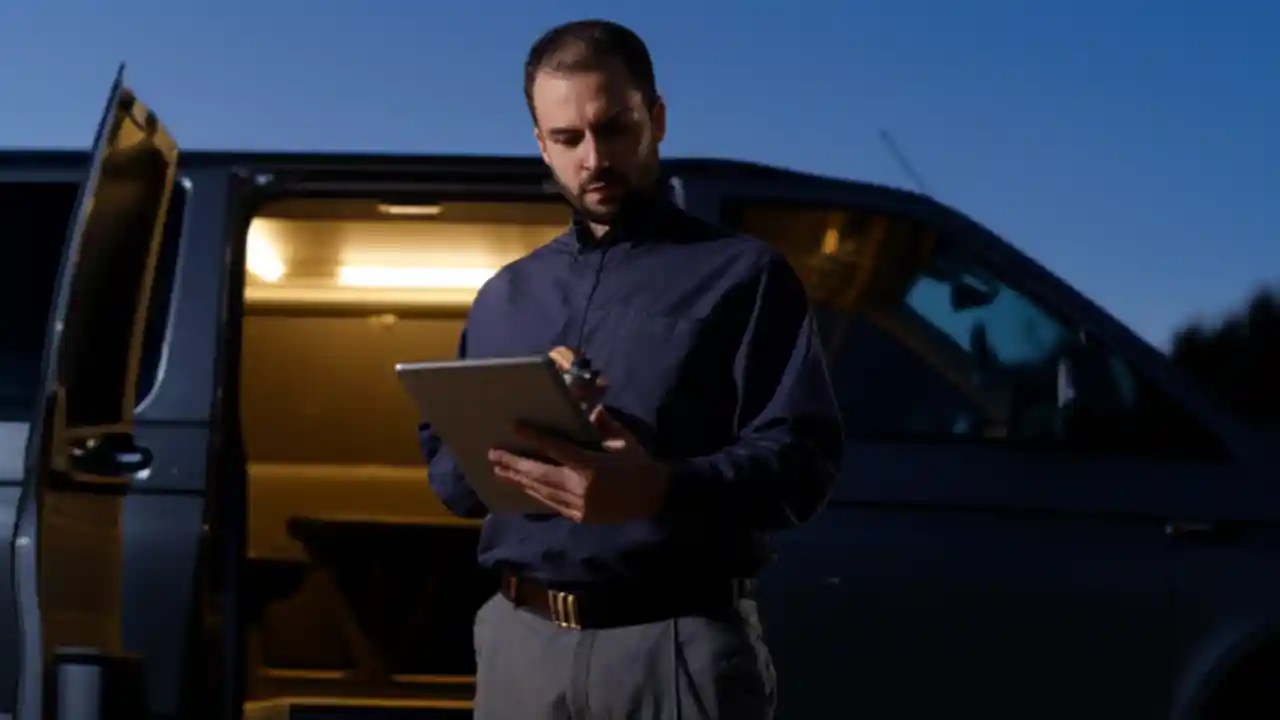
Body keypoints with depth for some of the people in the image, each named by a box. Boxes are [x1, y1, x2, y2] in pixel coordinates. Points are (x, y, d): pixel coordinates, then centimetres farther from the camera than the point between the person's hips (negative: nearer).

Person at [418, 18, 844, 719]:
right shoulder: (504, 295, 16)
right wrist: (503, 452, -9)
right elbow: (442, 460, 14)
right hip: (518, 637, 4)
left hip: (681, 641, -4)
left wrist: (659, 489, -27)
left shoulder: (742, 273, 1)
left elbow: (801, 458, -10)